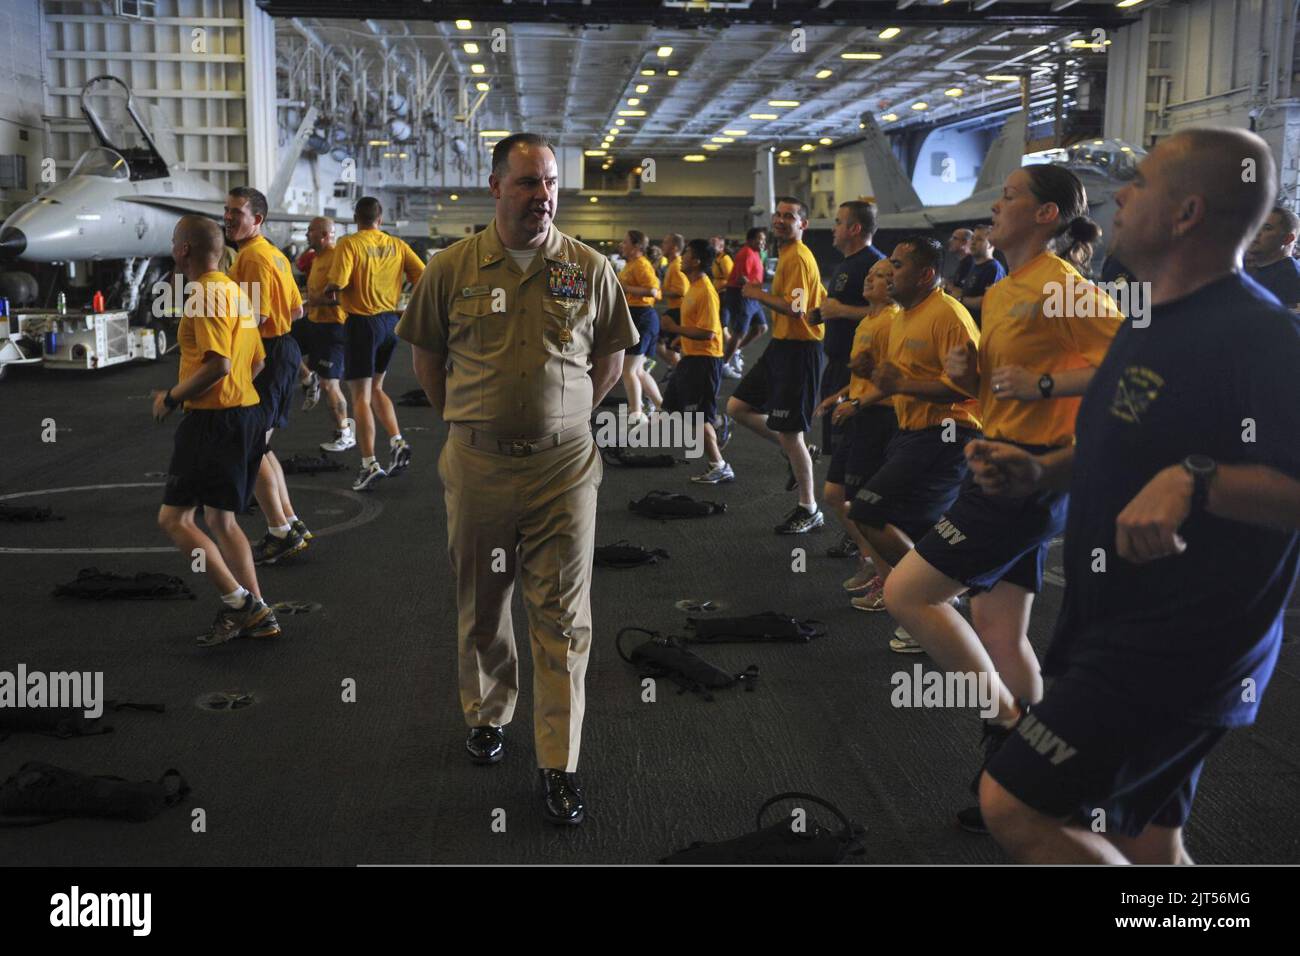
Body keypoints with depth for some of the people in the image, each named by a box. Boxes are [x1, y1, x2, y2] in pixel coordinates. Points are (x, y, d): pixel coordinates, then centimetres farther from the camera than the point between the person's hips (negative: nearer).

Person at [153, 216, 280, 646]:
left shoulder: (206, 293, -14)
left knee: (174, 518, -4)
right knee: (221, 520, 16)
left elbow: (218, 364, -25)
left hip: (214, 419, -10)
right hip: (246, 413, 10)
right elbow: (256, 361, 20)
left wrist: (171, 397, -12)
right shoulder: (233, 290, 16)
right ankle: (257, 614, 15)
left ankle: (238, 602, -5)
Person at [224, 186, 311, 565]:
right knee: (258, 447, 17)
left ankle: (281, 533, 0)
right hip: (282, 349, 10)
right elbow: (297, 310, 22)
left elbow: (255, 317, -23)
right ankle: (291, 524, 20)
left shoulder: (253, 256, -15)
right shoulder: (274, 254, 17)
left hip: (266, 355, -10)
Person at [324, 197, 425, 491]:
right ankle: (397, 441, 5)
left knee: (361, 395, 0)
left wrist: (328, 290, 3)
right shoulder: (397, 245, 4)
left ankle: (369, 464, -3)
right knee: (376, 388, 21)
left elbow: (337, 283, -19)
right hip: (390, 320, 5)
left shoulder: (349, 243, -10)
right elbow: (423, 275, -1)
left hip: (362, 322, -5)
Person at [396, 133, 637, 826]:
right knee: (482, 603, 14)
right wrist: (463, 421, 8)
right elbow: (425, 351, 12)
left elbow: (611, 353, 12)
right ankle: (487, 715, 37)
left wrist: (568, 416, 6)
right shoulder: (451, 268, 1)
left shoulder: (590, 269, 1)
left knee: (563, 615, -1)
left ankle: (559, 764, 7)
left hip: (565, 464, -1)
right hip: (477, 463, 1)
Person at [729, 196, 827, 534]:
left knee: (788, 430, -5)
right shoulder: (788, 254, 15)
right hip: (781, 345, 10)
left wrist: (758, 294, -16)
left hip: (798, 350, -10)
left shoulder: (798, 257, -15)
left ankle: (809, 510, 8)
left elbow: (795, 307, -26)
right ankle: (798, 453, 22)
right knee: (737, 407, 11)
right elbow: (821, 298, 23)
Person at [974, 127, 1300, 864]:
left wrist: (1194, 482, -40)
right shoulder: (1156, 323, 11)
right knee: (1142, 842, 19)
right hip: (1122, 632, 10)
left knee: (1013, 804, -9)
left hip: (1175, 654, -10)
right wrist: (1038, 472, 8)